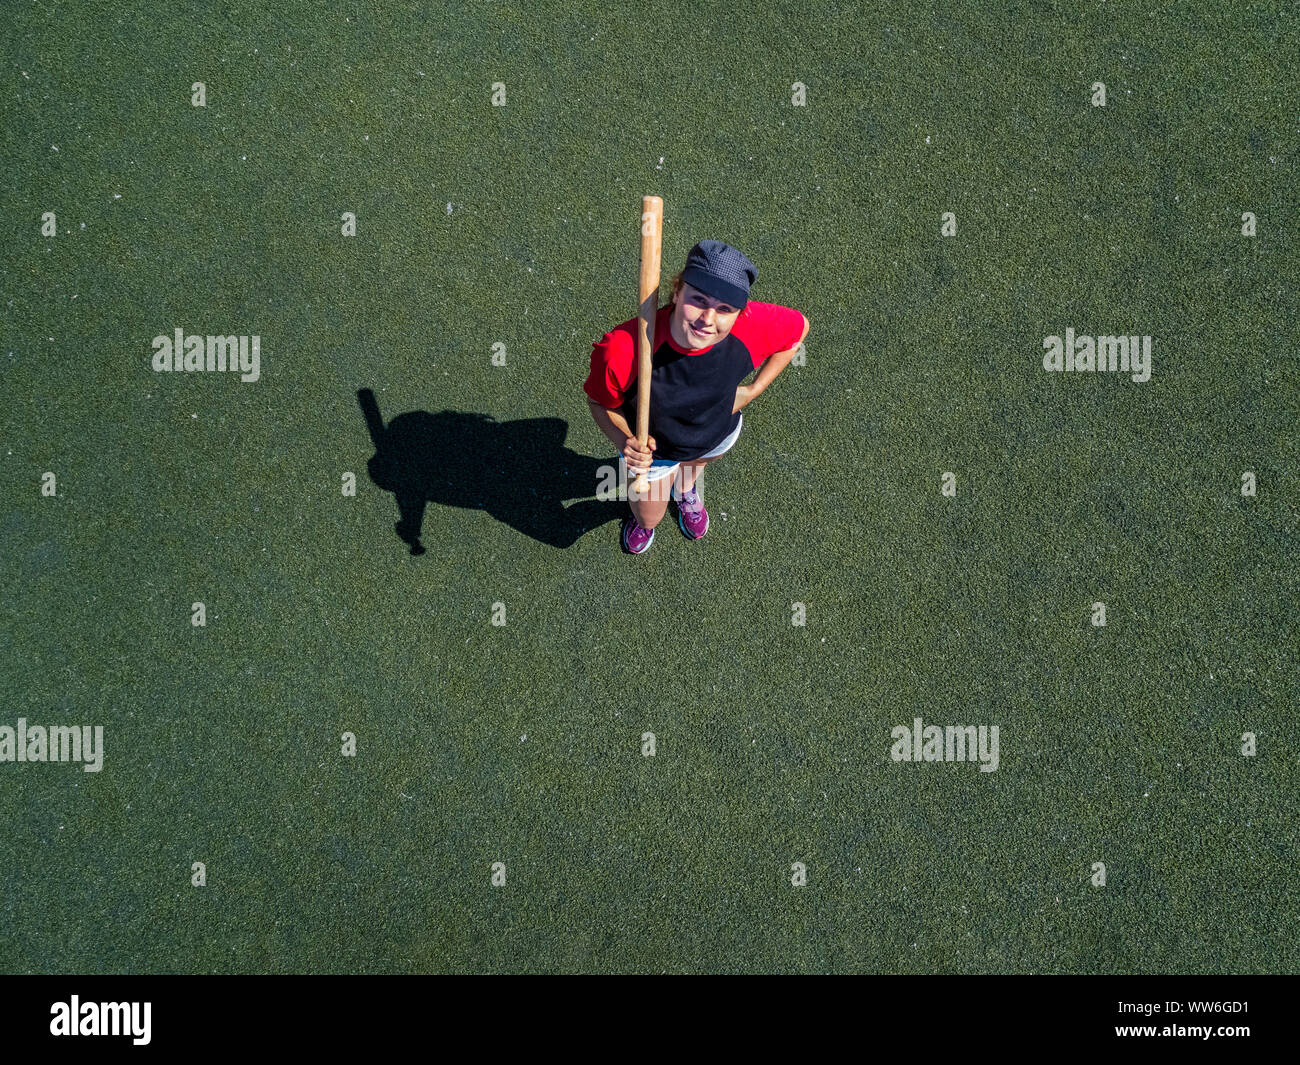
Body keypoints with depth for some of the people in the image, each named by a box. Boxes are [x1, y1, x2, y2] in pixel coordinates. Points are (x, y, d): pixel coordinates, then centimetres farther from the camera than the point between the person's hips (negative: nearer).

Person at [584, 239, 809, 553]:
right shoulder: (623, 351, -45)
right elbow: (599, 400, -22)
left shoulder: (754, 326, -40)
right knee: (649, 518, 25)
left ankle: (684, 486, 79)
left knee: (695, 464, 39)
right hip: (651, 445, -2)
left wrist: (753, 390, -14)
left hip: (718, 434, 3)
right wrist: (625, 442, -40)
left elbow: (799, 327, -14)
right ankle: (643, 510, 66)